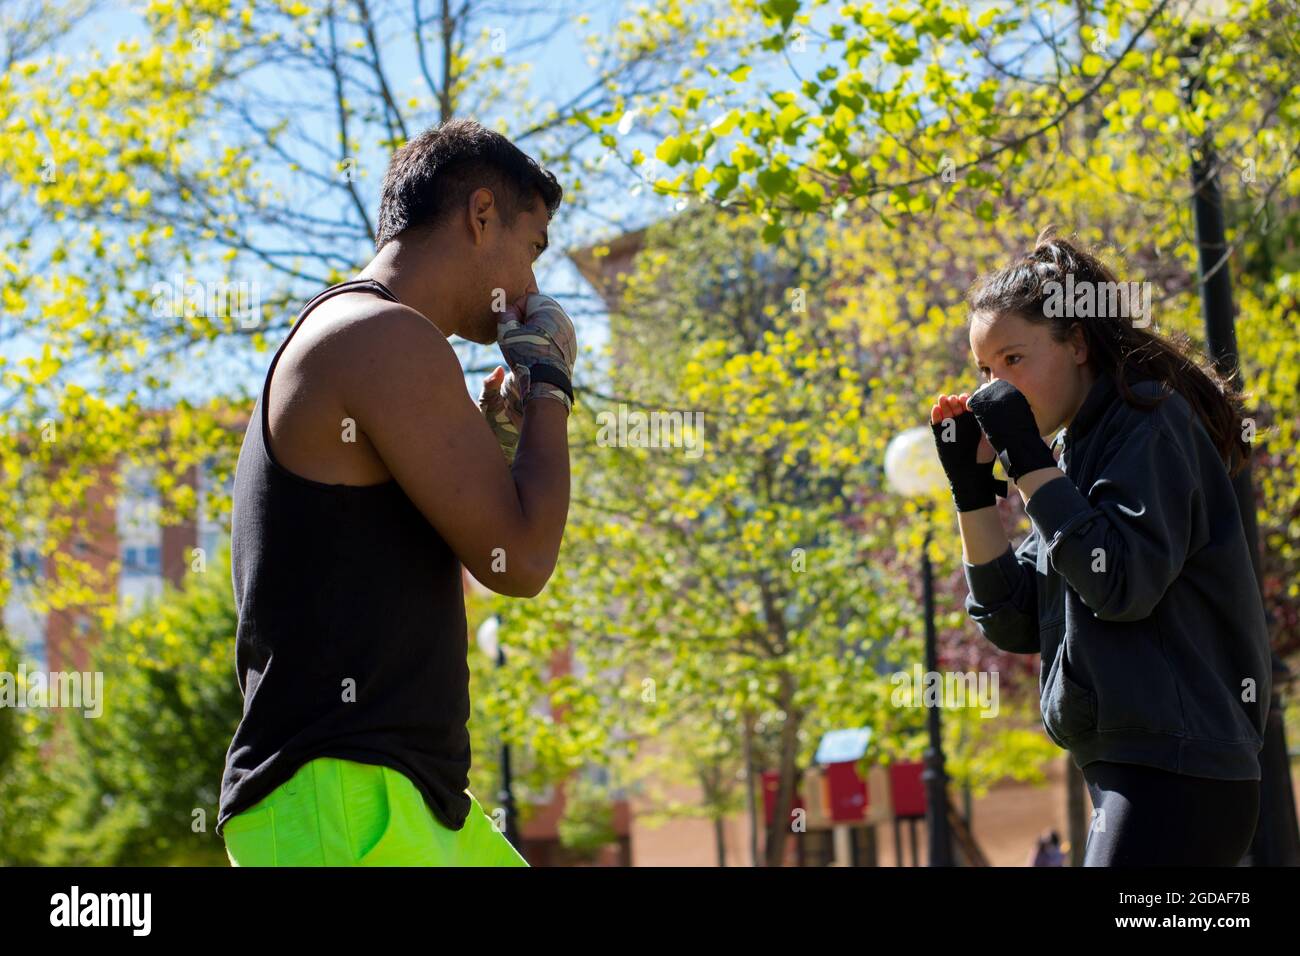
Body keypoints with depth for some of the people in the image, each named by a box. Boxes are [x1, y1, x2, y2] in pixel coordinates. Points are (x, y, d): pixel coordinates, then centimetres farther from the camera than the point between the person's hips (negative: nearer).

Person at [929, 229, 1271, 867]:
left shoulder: (1152, 420, -6)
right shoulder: (1080, 451, 18)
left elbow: (1122, 584, -19)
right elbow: (1013, 623, 14)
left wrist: (1027, 458, -15)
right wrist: (971, 483, 6)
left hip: (1175, 771, -9)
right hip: (1129, 776, 9)